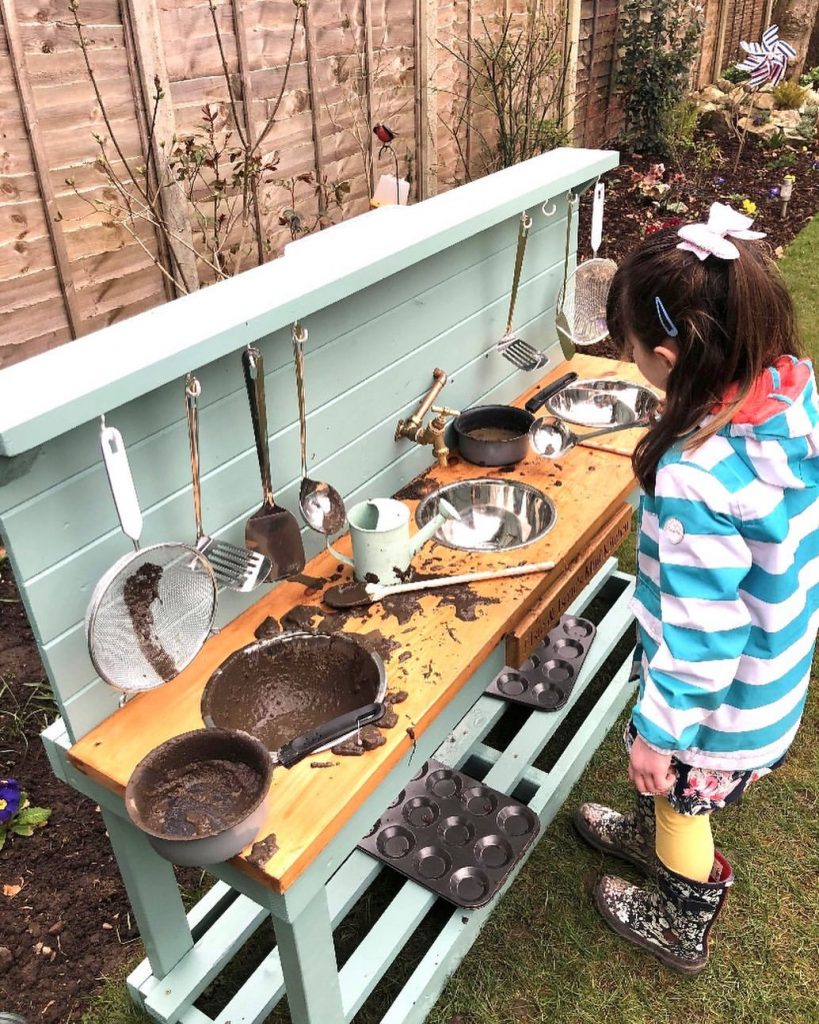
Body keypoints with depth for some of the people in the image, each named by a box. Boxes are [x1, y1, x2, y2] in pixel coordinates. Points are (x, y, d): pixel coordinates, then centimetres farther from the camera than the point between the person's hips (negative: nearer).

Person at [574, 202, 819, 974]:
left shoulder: (697, 478, -39)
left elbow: (699, 632, -29)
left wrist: (657, 730, -14)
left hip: (721, 696, -7)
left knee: (680, 797, 23)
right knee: (676, 790, 33)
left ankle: (682, 928, 51)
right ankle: (655, 835, 64)